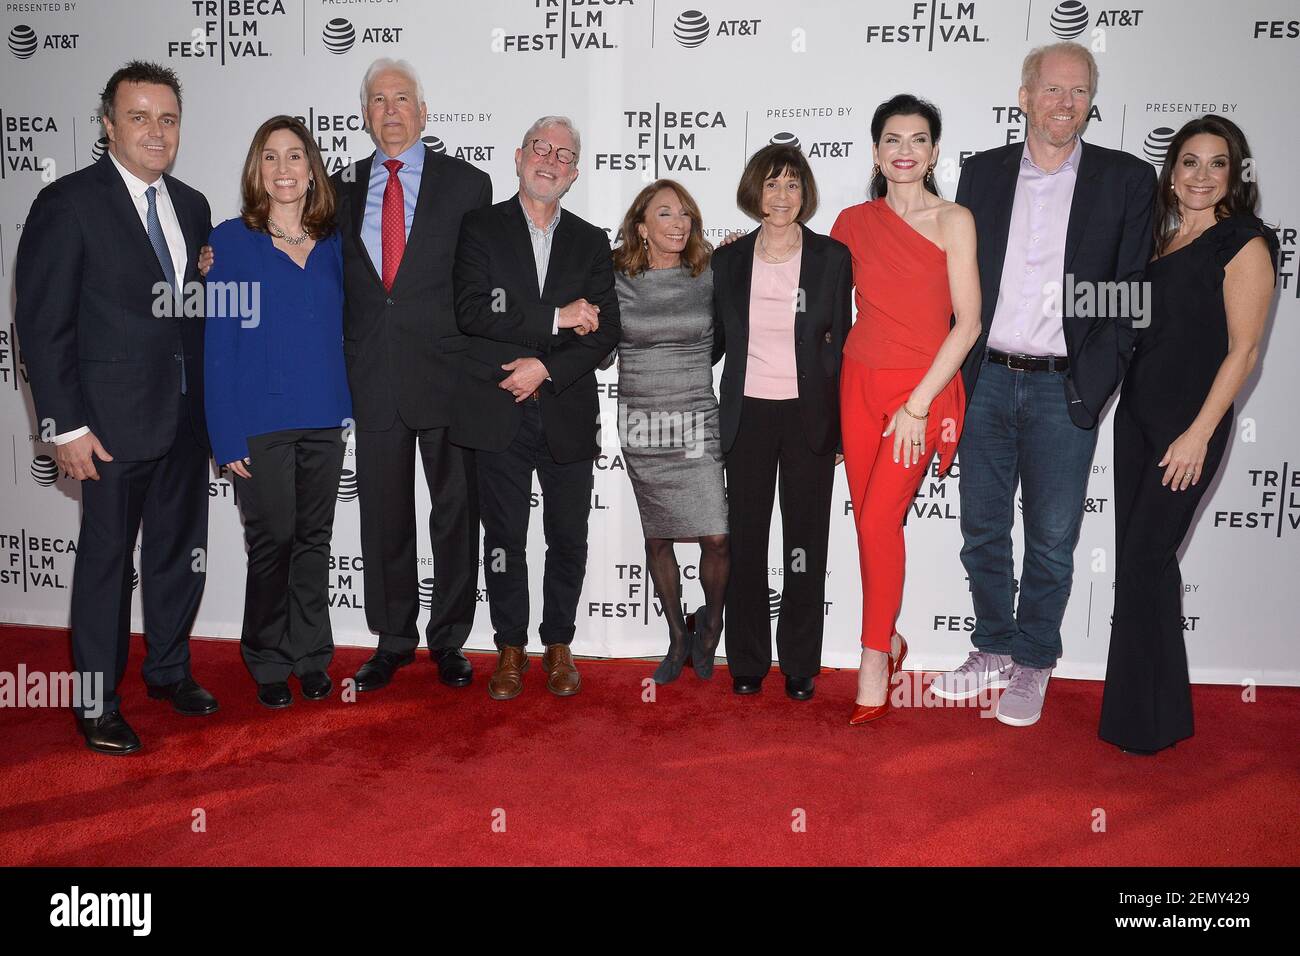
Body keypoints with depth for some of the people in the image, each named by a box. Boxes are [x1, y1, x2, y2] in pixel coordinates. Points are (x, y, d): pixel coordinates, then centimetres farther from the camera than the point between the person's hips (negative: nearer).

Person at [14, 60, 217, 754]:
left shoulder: (191, 206, 10)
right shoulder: (69, 203, -8)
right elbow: (42, 324, -9)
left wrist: (210, 403, 5)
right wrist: (66, 426, -14)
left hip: (186, 417, 6)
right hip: (115, 419, -5)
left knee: (180, 550, 15)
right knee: (106, 557, 5)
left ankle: (169, 668, 33)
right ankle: (98, 703, 19)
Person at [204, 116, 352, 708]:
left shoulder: (333, 244, 7)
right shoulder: (231, 242, -2)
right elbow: (218, 343, -4)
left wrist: (347, 404, 1)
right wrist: (227, 436, -10)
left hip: (323, 419, 3)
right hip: (260, 420, -3)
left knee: (314, 540, 10)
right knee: (271, 542, 4)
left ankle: (310, 655, 24)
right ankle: (269, 662, 21)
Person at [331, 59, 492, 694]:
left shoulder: (467, 183, 3)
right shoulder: (342, 188, 11)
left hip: (447, 373, -2)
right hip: (373, 378, 3)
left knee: (456, 512, 6)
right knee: (383, 515, 9)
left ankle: (448, 640, 21)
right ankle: (393, 640, 24)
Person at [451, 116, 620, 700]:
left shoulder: (591, 243, 12)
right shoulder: (480, 228, 5)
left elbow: (604, 332, 2)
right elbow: (471, 312, -10)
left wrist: (546, 367, -12)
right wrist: (556, 318, -14)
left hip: (567, 415, 2)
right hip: (499, 412, -2)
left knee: (568, 538, 6)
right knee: (504, 538, 6)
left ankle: (559, 645, 23)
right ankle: (510, 649, 20)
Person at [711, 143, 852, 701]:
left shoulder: (832, 258, 0)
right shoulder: (729, 260, 5)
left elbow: (841, 342, 1)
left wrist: (841, 425, -3)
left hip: (808, 415, -1)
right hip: (748, 414, 2)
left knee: (805, 541, 5)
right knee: (745, 540, 6)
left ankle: (800, 665, 18)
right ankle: (747, 662, 19)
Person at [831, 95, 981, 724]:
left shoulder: (953, 220, -3)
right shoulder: (853, 222, 7)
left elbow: (967, 322, -8)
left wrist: (918, 405, -13)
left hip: (923, 388, -4)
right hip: (860, 381, 4)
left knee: (879, 519, -12)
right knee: (870, 518, 6)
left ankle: (874, 659, 2)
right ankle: (888, 635, 26)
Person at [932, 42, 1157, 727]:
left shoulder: (1127, 179, 1)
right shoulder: (982, 173, 7)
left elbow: (1132, 290, 0)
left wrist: (1097, 376, -10)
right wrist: (954, 377, 2)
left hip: (1064, 391, -2)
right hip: (986, 382, 2)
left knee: (1051, 541, 6)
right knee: (982, 532, 11)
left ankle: (1032, 664, 24)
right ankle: (993, 650, 28)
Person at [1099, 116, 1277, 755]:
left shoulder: (1244, 244, -7)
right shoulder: (1159, 238, 13)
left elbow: (1243, 349, -12)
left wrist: (1199, 434, -16)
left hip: (1189, 422, -7)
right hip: (1136, 412, 7)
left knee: (1145, 557, -6)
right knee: (1136, 555, 10)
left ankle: (1152, 719, 9)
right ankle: (1141, 701, 24)